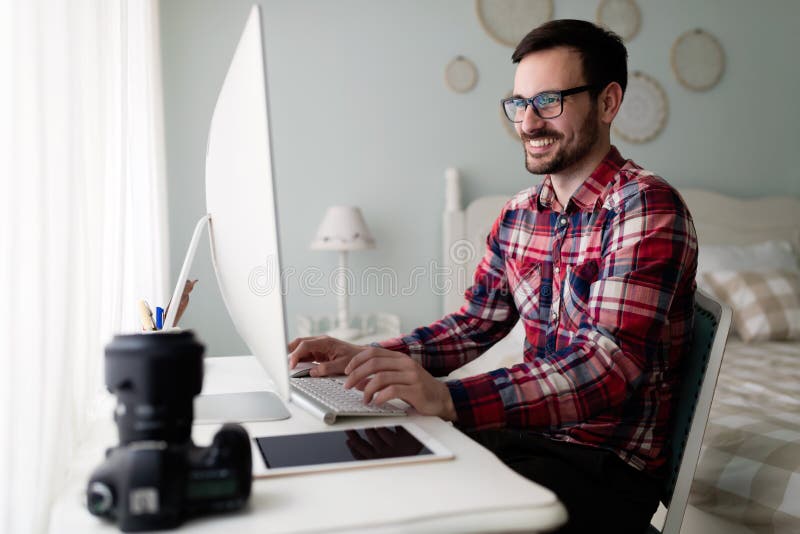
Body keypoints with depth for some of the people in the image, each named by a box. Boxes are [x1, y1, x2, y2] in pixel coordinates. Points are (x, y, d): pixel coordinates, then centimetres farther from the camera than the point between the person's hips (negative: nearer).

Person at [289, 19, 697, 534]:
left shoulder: (647, 207, -16)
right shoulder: (519, 214, 8)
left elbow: (612, 365, -28)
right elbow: (474, 324, 12)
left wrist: (448, 399, -40)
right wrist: (368, 357, -6)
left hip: (607, 464, -6)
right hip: (530, 432, 7)